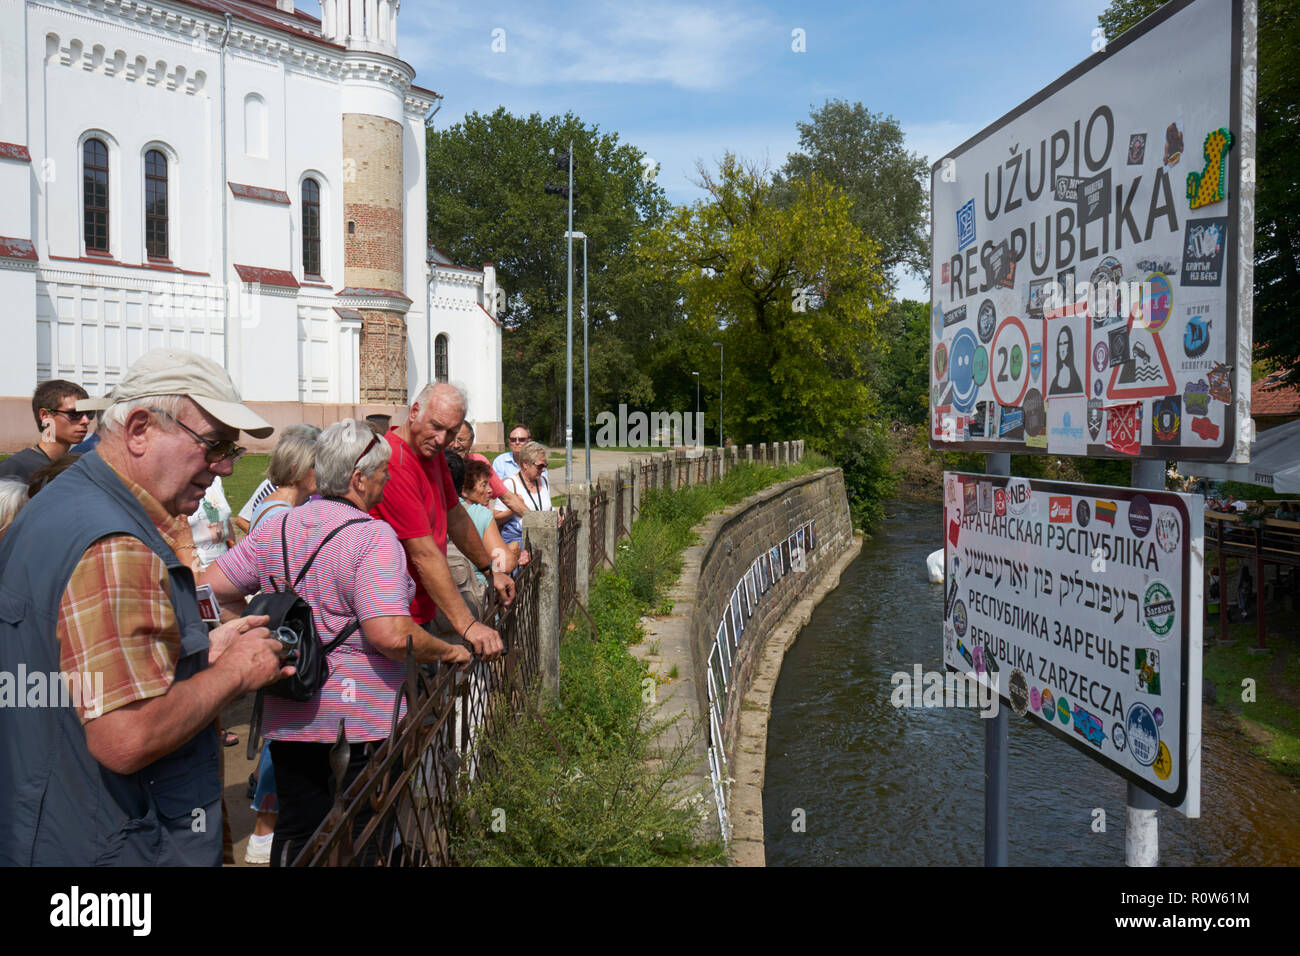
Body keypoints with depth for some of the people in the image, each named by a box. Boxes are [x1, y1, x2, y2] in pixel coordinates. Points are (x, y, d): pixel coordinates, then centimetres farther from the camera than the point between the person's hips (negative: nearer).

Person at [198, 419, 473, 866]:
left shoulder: (276, 526, 3)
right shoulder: (373, 536, -18)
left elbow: (208, 587, 6)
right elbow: (391, 636, -27)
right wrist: (450, 652, -12)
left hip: (288, 718, 6)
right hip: (360, 718, -6)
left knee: (296, 832, 20)